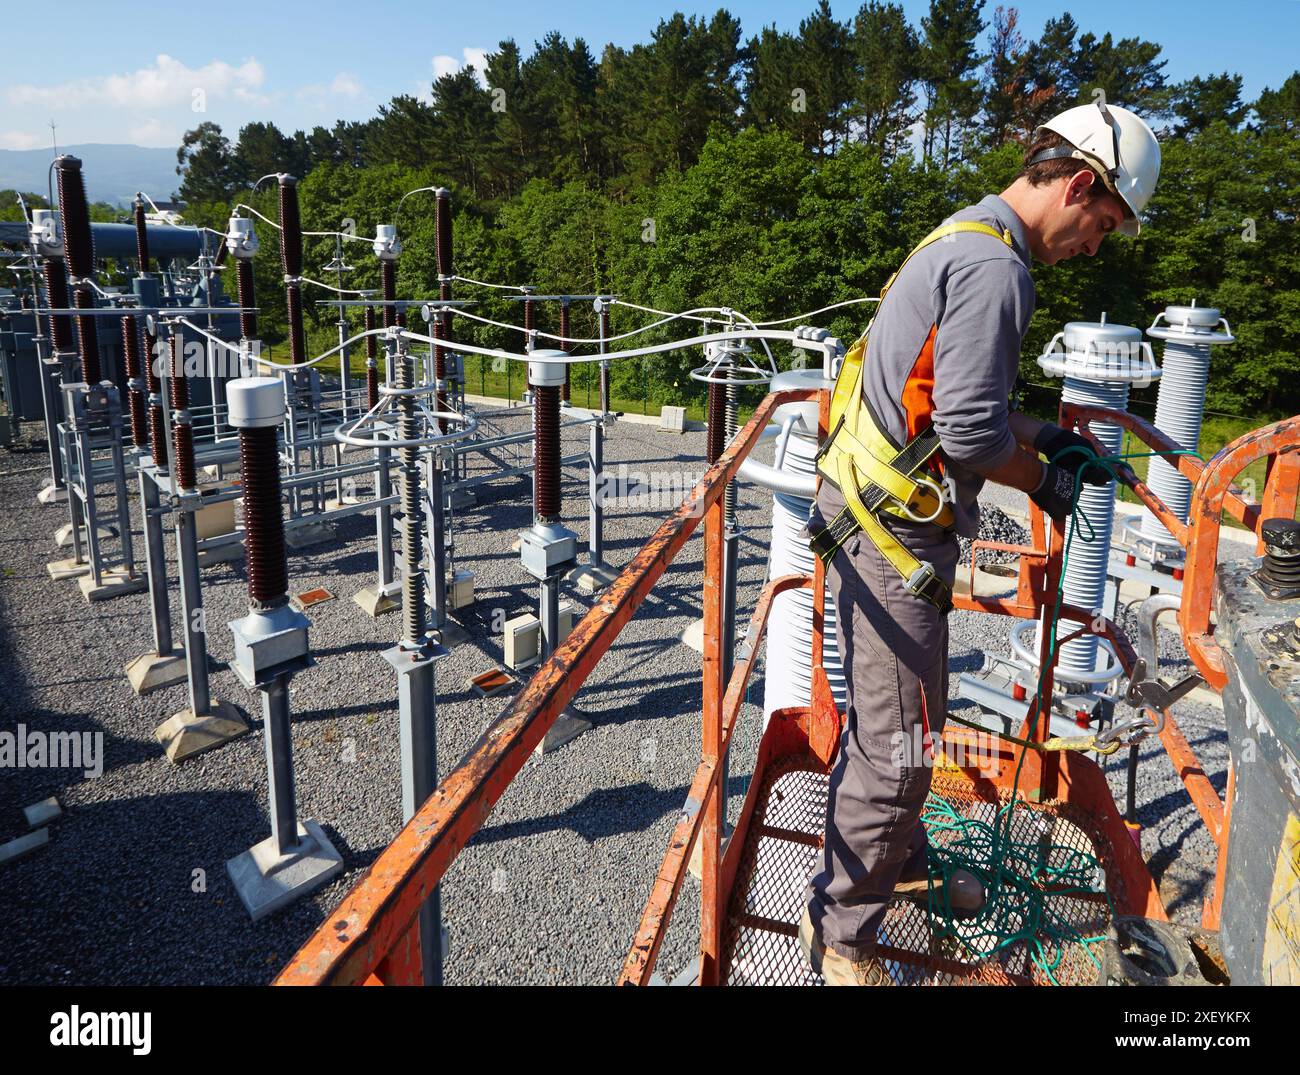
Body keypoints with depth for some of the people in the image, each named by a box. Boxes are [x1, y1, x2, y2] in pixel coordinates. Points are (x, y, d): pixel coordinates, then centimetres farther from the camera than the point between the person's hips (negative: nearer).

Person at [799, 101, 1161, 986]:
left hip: (883, 514, 11)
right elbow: (970, 433, -22)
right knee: (896, 745, -1)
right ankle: (841, 930, 16)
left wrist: (1048, 438, 15)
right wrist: (1045, 481, -4)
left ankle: (901, 865, 43)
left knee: (892, 722, 23)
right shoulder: (994, 266, -18)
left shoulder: (967, 241, 17)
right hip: (894, 526, -11)